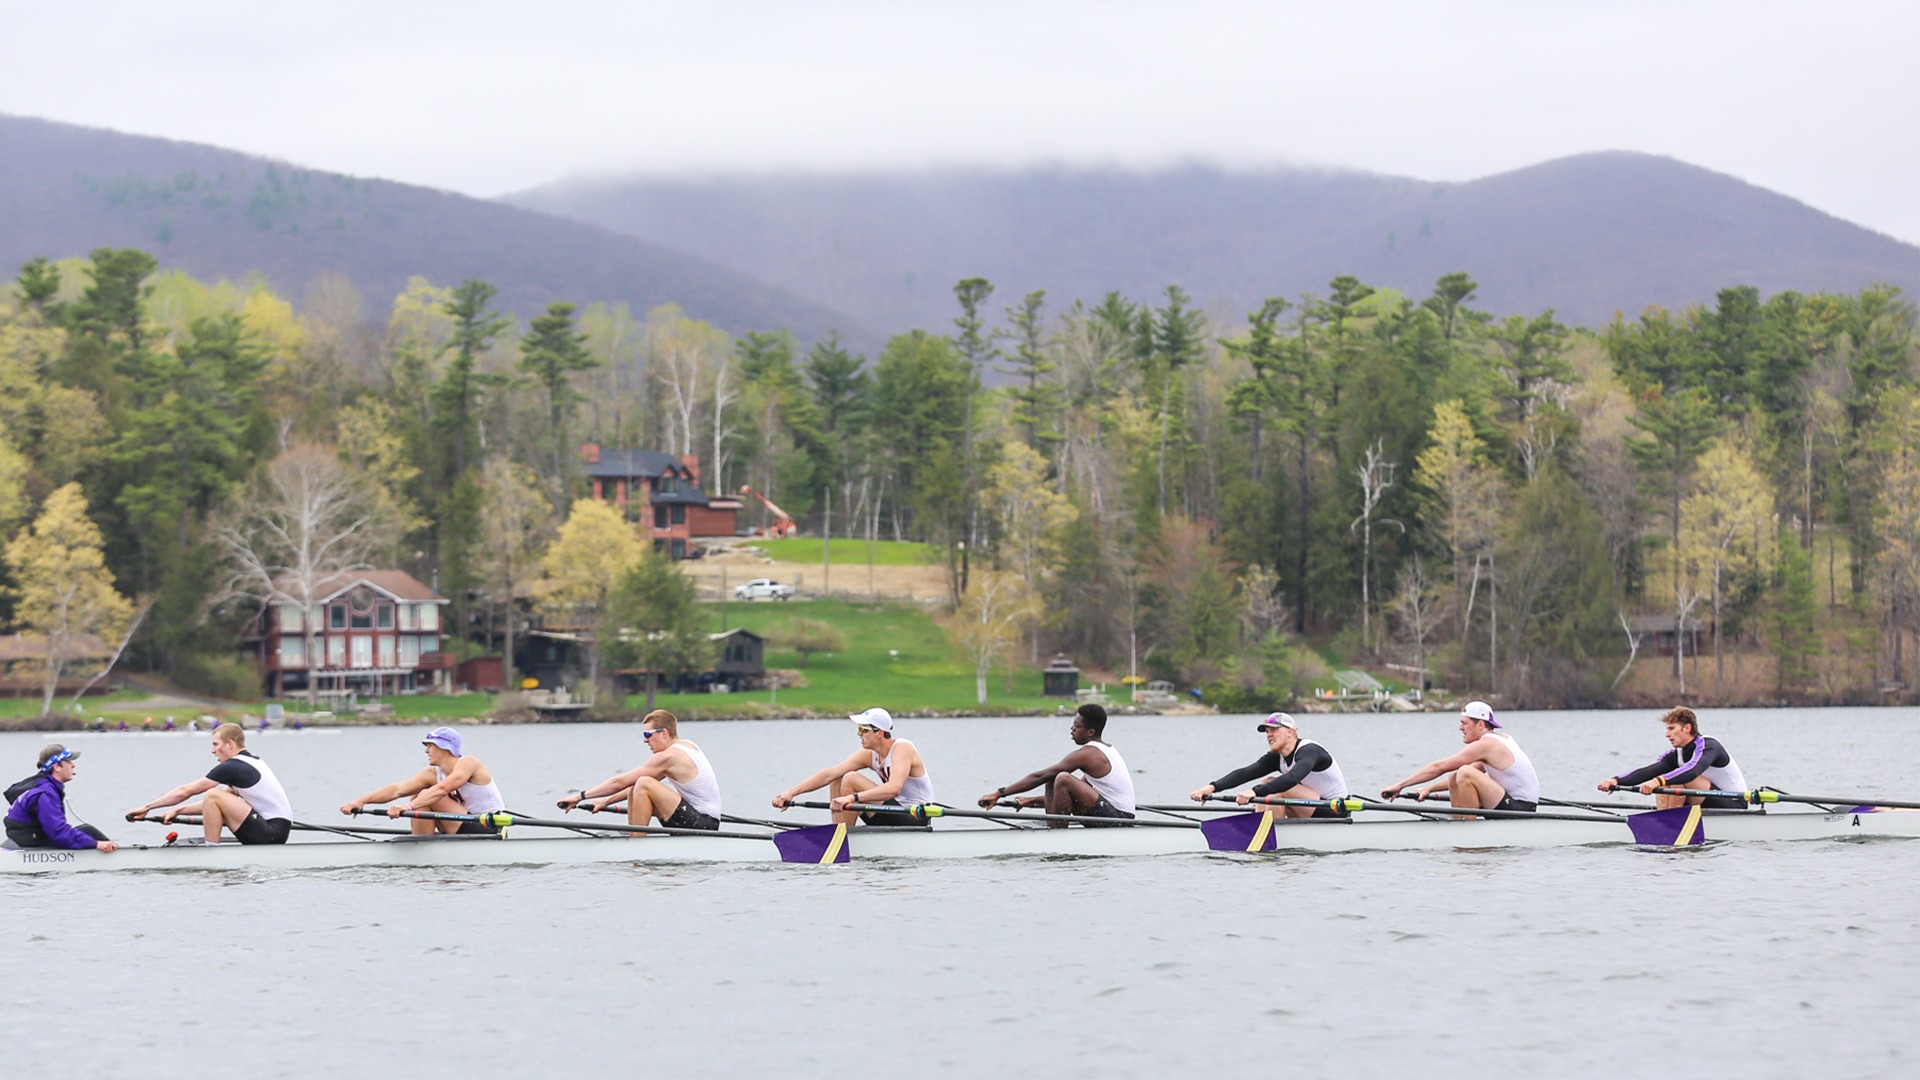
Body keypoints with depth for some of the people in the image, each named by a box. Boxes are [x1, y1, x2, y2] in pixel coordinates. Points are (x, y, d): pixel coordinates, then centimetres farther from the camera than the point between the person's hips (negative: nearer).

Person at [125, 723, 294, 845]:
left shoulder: (232, 767, -10)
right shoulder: (251, 762, 18)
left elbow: (186, 791, -5)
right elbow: (216, 803, 22)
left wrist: (147, 807, 2)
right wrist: (178, 811, 17)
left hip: (271, 833, -10)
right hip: (280, 831, 10)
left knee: (212, 795, -13)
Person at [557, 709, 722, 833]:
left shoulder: (668, 756, -15)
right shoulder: (687, 746, 13)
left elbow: (620, 782, -11)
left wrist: (581, 796, -5)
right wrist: (606, 801, 17)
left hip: (703, 825, -10)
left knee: (643, 785, -19)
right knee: (635, 792, 12)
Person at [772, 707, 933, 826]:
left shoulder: (902, 749, -19)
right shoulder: (869, 755, 4)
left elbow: (894, 788, -36)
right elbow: (829, 774, -2)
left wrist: (852, 797, -44)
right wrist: (792, 792, -12)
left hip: (915, 819, -9)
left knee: (850, 779, -19)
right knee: (838, 779, 7)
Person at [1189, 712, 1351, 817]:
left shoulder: (1309, 751, -20)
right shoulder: (1276, 757, 4)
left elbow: (1292, 778, -40)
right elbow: (1245, 773, -9)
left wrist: (1255, 792, -51)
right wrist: (1213, 787, -23)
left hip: (1335, 813, -9)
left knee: (1275, 787, -21)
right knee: (1268, 785, -1)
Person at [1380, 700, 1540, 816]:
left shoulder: (1484, 745, -14)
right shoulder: (1502, 738, 14)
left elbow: (1438, 767, -10)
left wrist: (1400, 785, -6)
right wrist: (1430, 789, 19)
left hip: (1520, 810, -10)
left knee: (1465, 773, -24)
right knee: (1454, 779, 12)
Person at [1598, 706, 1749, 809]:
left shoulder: (1708, 746, -18)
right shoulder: (1677, 754, 4)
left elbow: (1693, 770, -39)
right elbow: (1648, 771, -10)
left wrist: (1658, 781, -52)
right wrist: (1617, 780, -26)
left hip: (1734, 806, -8)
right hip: (1710, 804, 8)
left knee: (1680, 779, -26)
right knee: (1662, 787, -5)